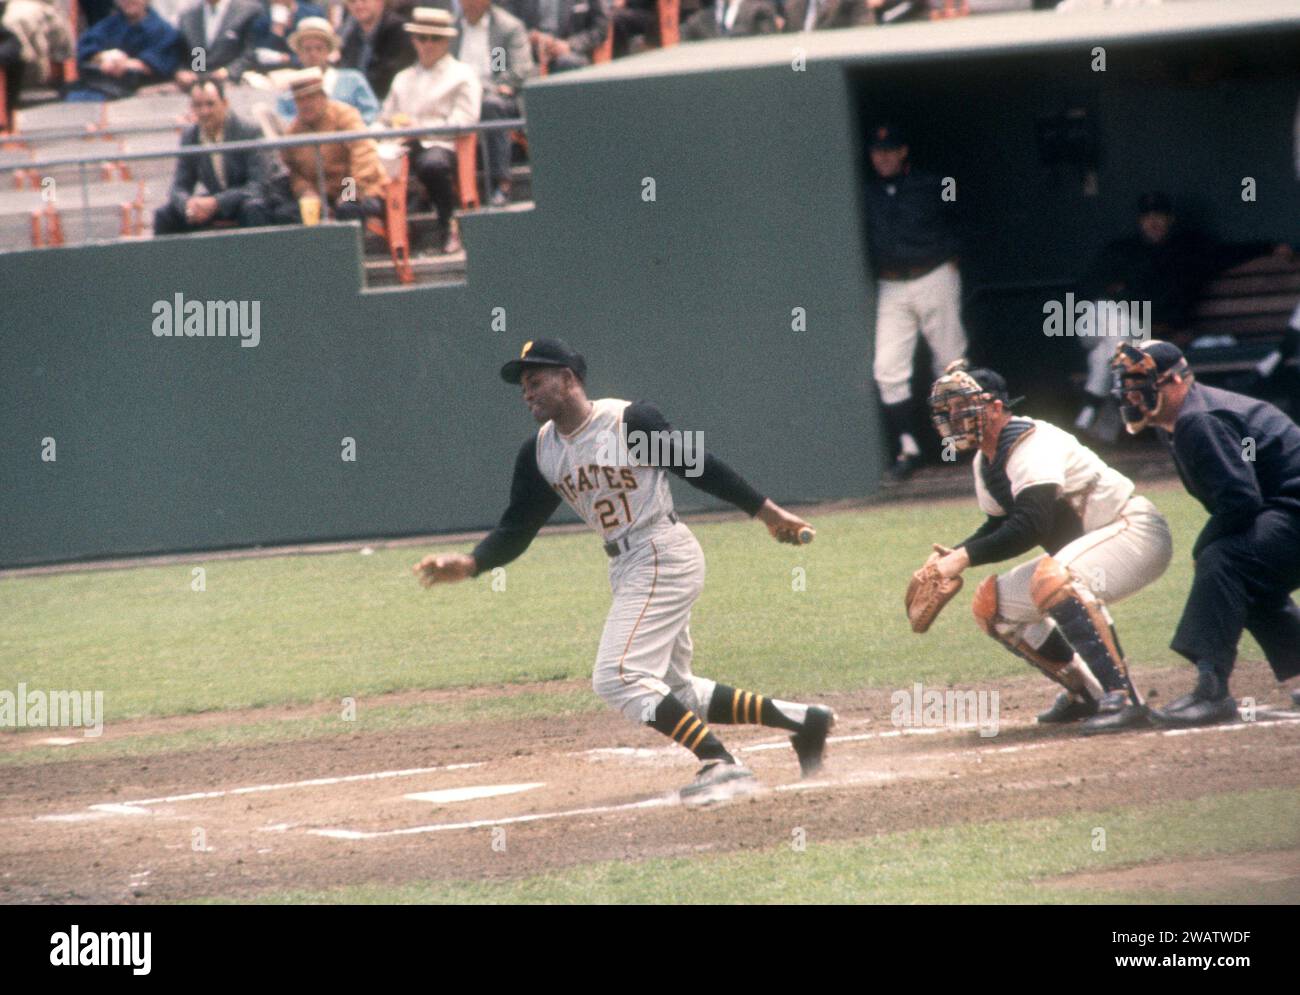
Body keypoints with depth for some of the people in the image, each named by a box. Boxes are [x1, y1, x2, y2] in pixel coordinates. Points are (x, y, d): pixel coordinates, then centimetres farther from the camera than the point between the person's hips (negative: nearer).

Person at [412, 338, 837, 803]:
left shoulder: (630, 421, -15)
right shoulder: (539, 453, 5)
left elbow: (698, 466, -8)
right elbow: (516, 530, 5)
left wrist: (766, 511, -4)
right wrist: (469, 564, -13)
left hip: (663, 555, -8)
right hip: (626, 569, 8)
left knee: (618, 677, -19)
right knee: (676, 693, 14)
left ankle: (721, 766, -18)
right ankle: (802, 719, 25)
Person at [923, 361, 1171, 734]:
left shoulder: (1031, 443, -21)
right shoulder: (986, 461, 8)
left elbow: (1031, 526, -32)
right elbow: (999, 527, 18)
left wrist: (966, 557, -33)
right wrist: (952, 555, 0)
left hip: (1134, 531, -11)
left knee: (1052, 577, -38)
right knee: (992, 603, 10)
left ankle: (1120, 697, -40)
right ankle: (1084, 691, 18)